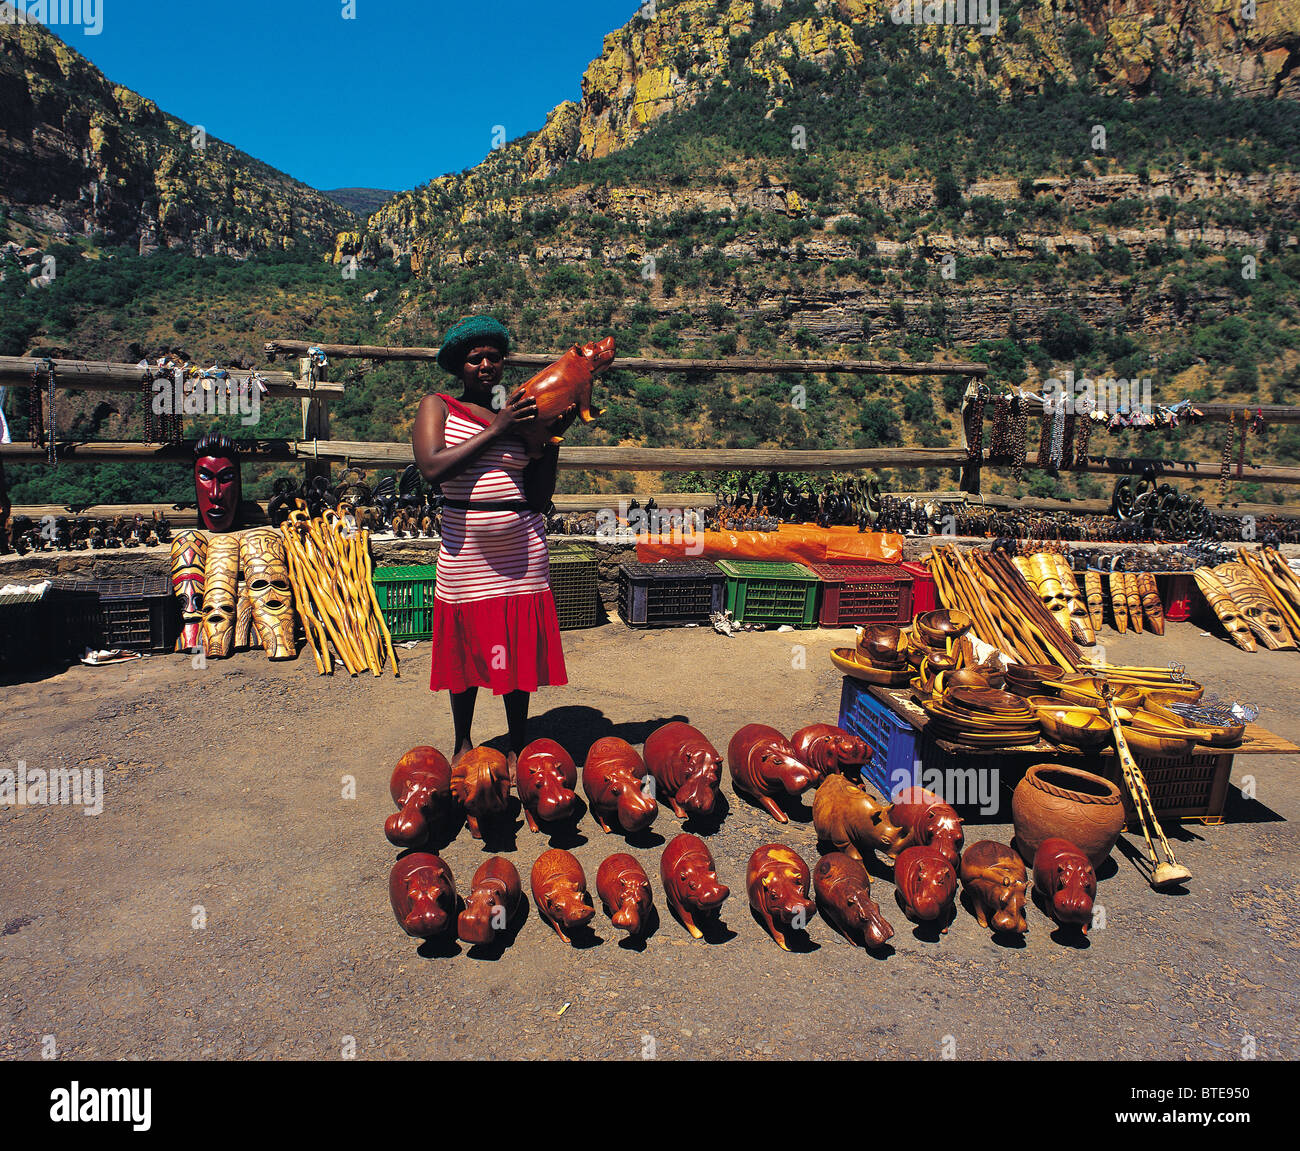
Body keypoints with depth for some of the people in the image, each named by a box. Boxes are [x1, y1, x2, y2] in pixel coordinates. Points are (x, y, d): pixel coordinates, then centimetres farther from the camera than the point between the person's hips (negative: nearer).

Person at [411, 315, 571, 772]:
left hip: (521, 552, 2)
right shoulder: (437, 407, 5)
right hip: (465, 552, -1)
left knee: (519, 652, 7)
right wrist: (495, 430, -15)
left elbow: (539, 498, 3)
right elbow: (432, 467, -16)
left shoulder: (521, 413, 9)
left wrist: (552, 437, -6)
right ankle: (463, 744, 31)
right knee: (465, 649, 9)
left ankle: (518, 748, 25)